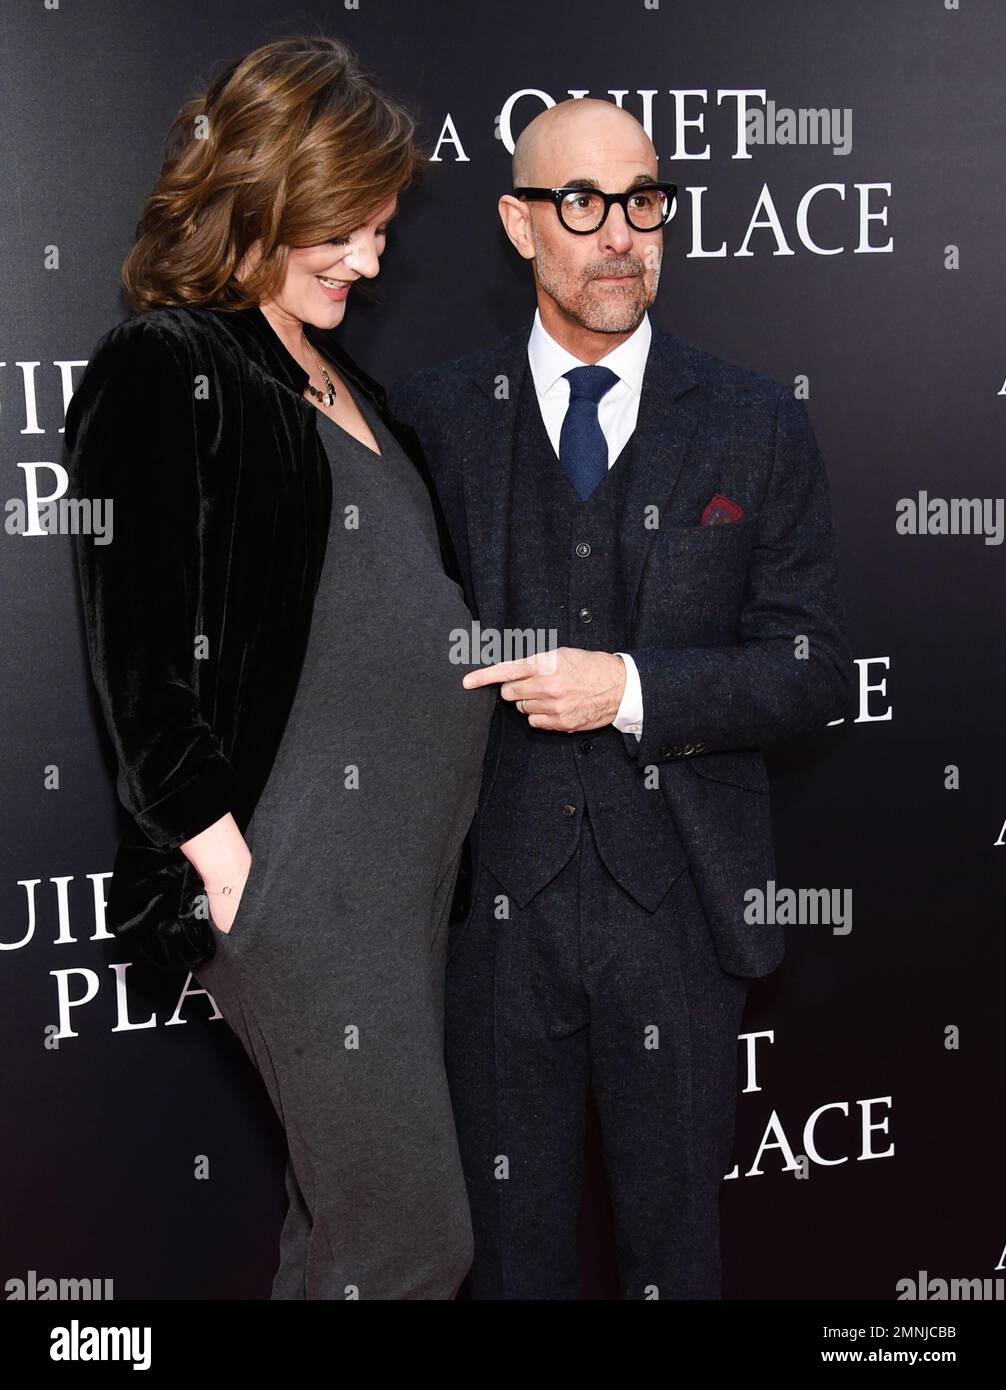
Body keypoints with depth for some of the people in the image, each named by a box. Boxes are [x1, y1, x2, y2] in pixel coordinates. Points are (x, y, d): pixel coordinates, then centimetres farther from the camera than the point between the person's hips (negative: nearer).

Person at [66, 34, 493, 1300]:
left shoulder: (331, 368, 17)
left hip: (412, 845, 8)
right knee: (413, 1238, -1)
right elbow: (138, 659, -12)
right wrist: (229, 866, -14)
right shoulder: (158, 374, -7)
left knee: (344, 1215, 15)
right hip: (300, 865, -8)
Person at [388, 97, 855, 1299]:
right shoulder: (434, 416, 1)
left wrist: (632, 690, -17)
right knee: (511, 1243, 16)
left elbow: (813, 667, -3)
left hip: (676, 900, 0)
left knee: (675, 1241, 16)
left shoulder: (758, 426, 0)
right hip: (492, 901, 1)